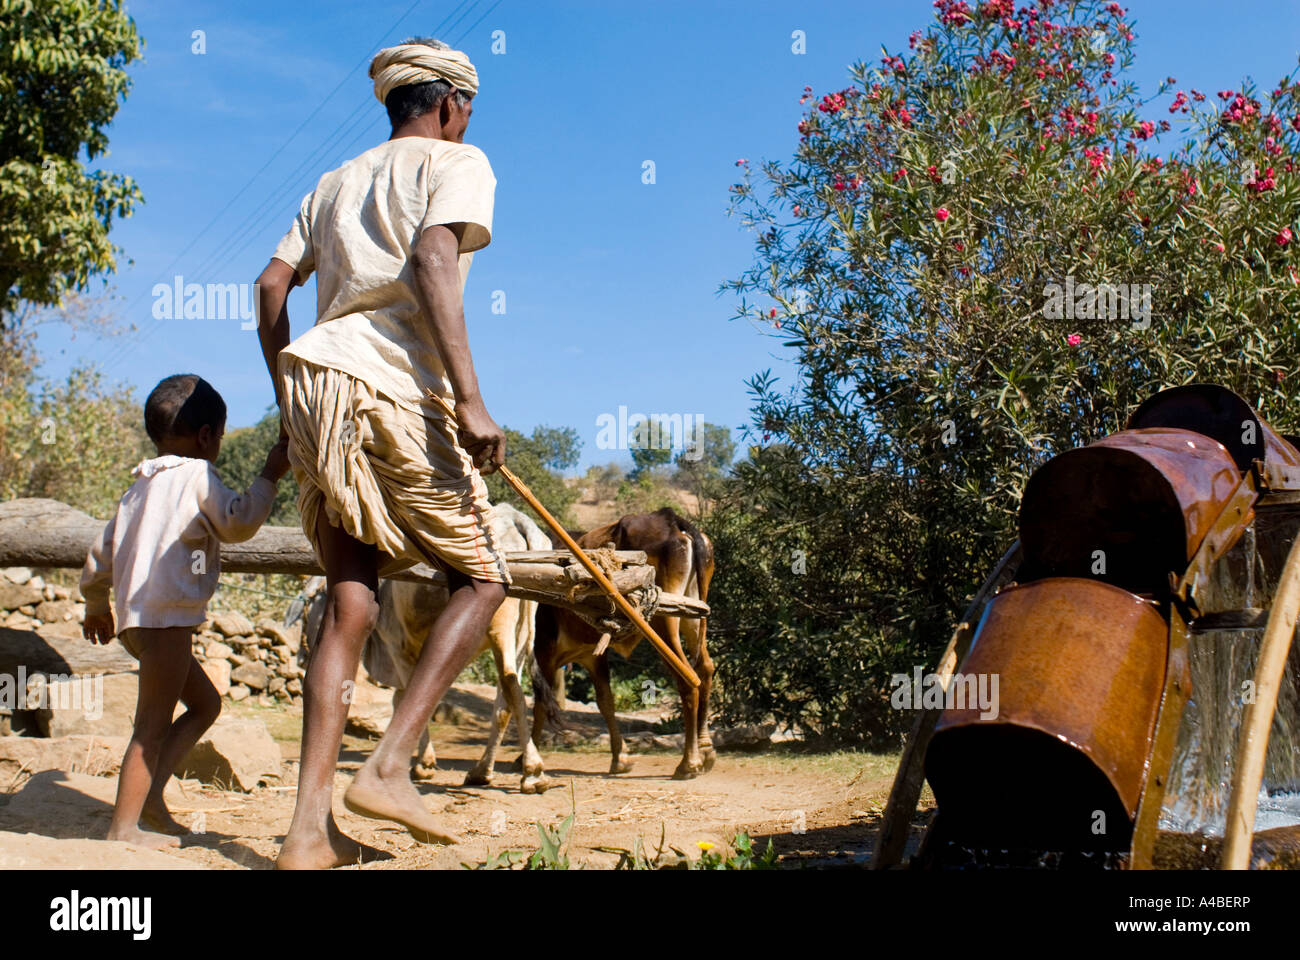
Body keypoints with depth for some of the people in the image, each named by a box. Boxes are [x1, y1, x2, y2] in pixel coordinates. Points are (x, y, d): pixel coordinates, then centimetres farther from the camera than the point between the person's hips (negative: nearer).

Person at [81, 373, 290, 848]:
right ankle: (124, 825, -3)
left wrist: (96, 607, 35)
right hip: (164, 617, -9)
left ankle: (149, 792, 12)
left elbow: (99, 555, 23)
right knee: (153, 724, -5)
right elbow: (238, 523, -9)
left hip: (136, 618, 9)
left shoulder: (141, 487, 20)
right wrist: (270, 476, 0)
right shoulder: (197, 475, -5)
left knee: (205, 703, 18)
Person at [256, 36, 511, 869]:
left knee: (350, 601, 7)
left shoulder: (338, 181, 27)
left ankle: (311, 827, 2)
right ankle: (389, 767, -5)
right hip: (396, 390, -7)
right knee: (482, 578, 7)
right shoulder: (457, 162, 7)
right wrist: (471, 400, -19)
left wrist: (289, 402, 26)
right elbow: (432, 259, -12)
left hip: (314, 385, 7)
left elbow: (272, 287, 19)